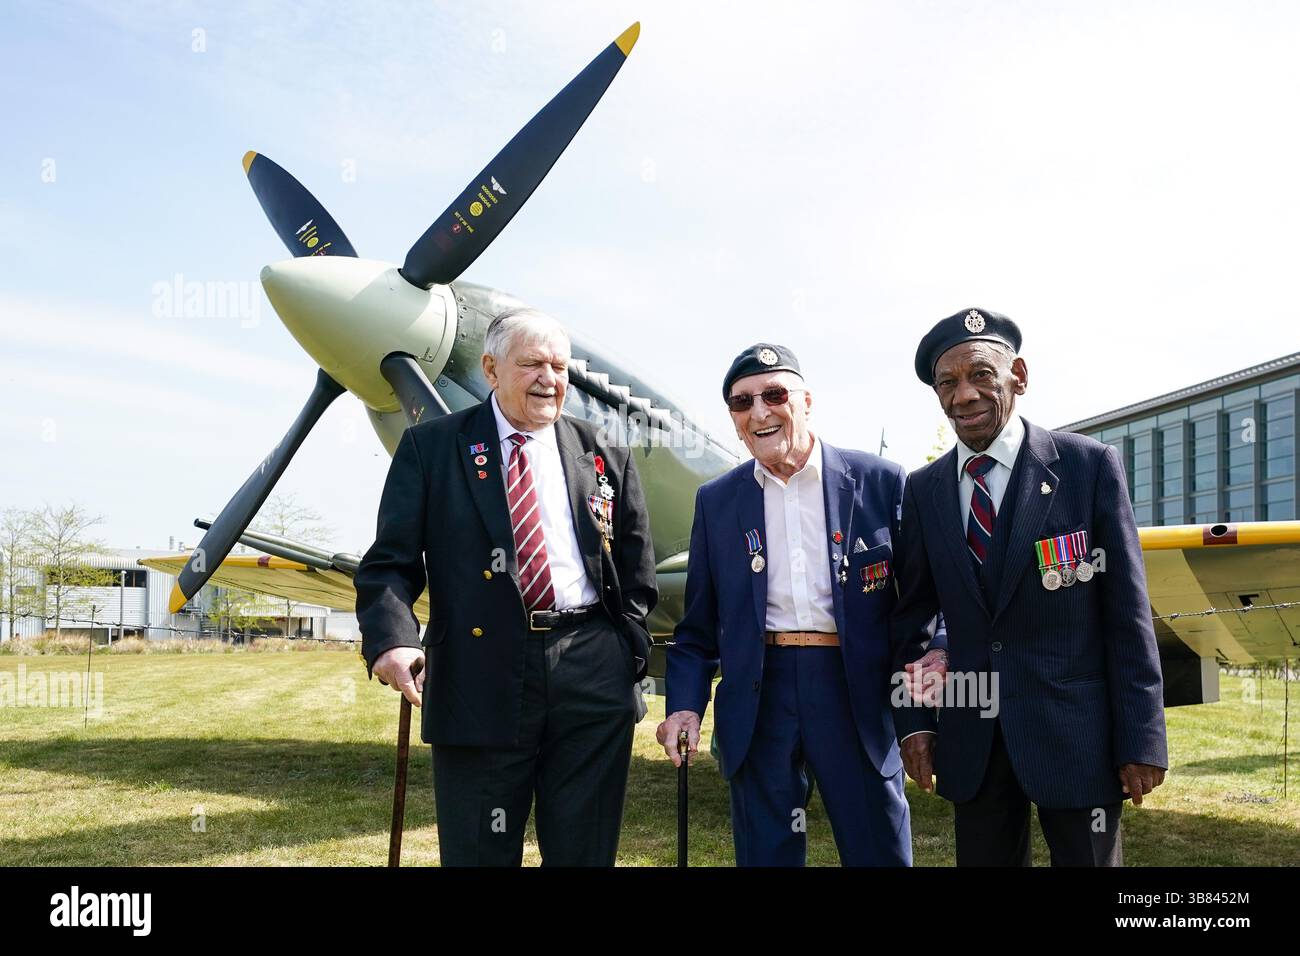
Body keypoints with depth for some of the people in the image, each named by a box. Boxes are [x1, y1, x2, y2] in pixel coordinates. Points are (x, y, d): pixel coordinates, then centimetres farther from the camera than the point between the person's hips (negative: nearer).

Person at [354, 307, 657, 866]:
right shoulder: (430, 447, 4)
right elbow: (391, 562, -1)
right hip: (481, 675, -2)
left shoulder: (607, 458, 12)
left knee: (584, 852, 12)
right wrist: (392, 636, -19)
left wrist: (629, 652, 5)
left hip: (593, 676, 3)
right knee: (479, 852, 9)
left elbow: (636, 571, 15)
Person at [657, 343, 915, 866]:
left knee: (880, 849, 8)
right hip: (759, 693, 2)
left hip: (857, 690, -1)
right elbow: (699, 622, 10)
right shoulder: (716, 500, 8)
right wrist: (685, 703, -2)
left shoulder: (880, 482, 0)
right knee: (765, 851, 11)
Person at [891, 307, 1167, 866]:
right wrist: (913, 721, 1)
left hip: (1075, 732, -3)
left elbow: (1127, 613, -6)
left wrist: (1142, 740, -7)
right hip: (972, 739, 3)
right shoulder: (922, 491, 3)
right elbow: (909, 618, 8)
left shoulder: (1090, 466, -6)